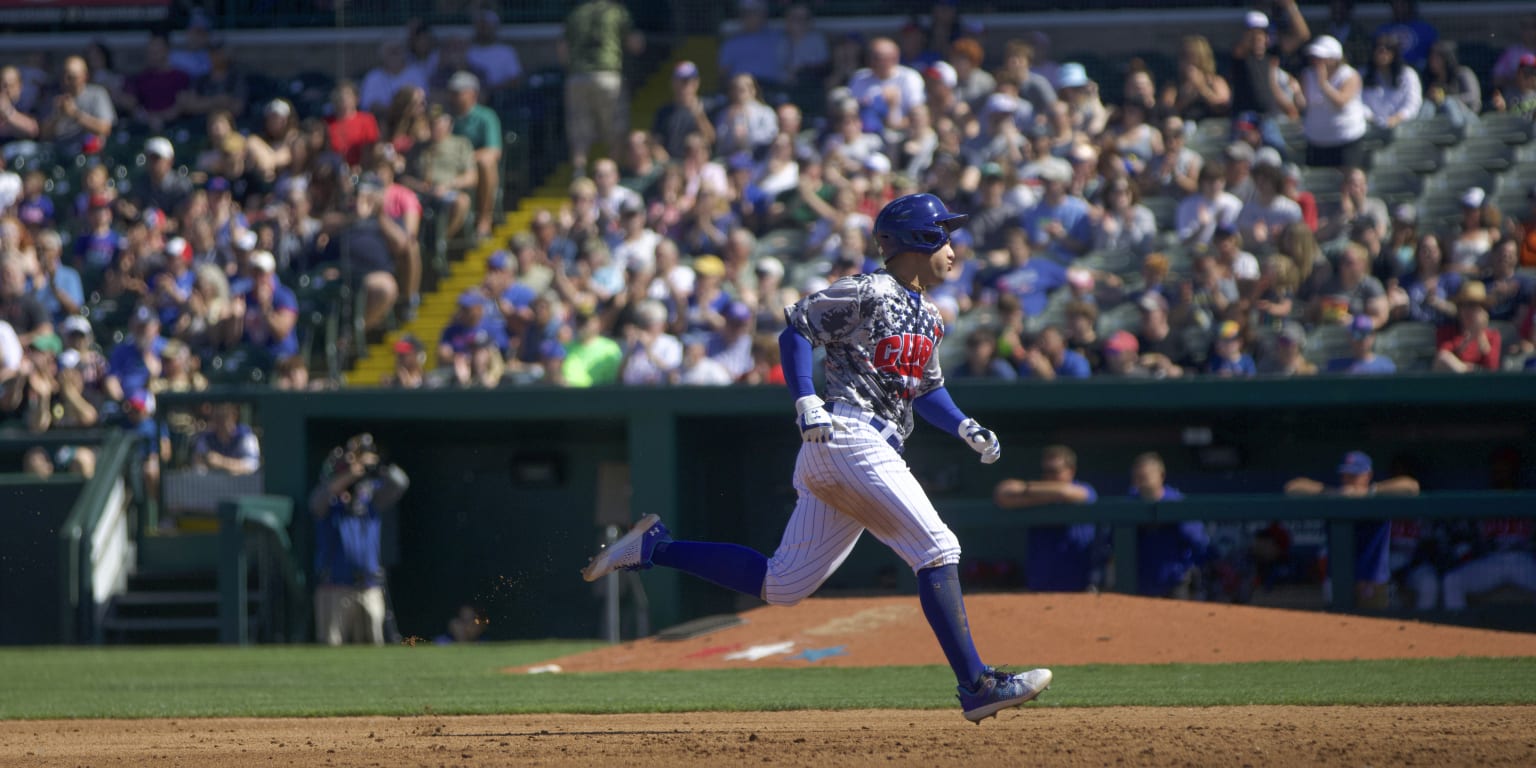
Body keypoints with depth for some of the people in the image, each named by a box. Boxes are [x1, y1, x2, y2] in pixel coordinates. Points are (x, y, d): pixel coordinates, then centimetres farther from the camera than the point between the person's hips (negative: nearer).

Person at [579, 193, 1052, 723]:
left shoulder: (927, 317, 22)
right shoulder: (870, 292, -5)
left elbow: (926, 392, 30)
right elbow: (797, 328, -7)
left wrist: (967, 429, 12)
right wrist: (807, 405, -18)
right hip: (849, 436, -10)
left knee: (781, 585, 6)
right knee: (936, 549, -14)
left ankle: (654, 547, 11)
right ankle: (976, 686, -17)